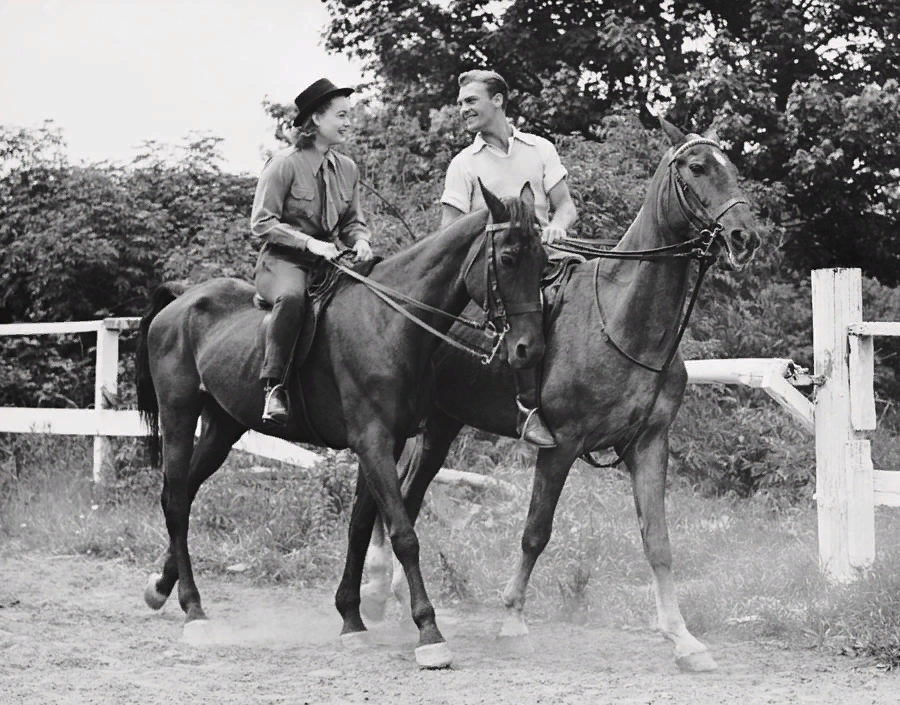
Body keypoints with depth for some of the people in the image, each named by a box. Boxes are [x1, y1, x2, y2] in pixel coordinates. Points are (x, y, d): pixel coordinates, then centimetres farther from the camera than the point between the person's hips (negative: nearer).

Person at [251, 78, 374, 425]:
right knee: (292, 297, -40)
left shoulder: (347, 169, 12)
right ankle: (274, 386, -37)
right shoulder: (285, 164, -7)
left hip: (328, 262, 6)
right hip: (282, 260, -6)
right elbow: (261, 223, -9)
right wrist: (309, 243, -19)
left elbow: (352, 222, 20)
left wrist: (360, 240, -5)